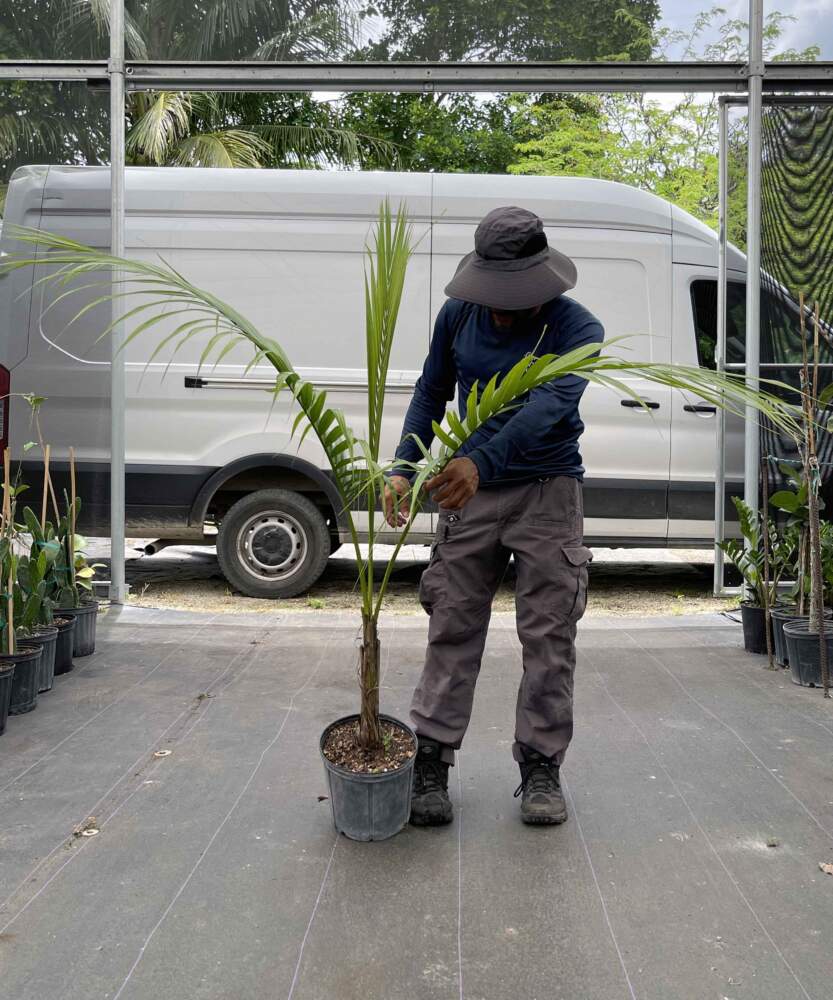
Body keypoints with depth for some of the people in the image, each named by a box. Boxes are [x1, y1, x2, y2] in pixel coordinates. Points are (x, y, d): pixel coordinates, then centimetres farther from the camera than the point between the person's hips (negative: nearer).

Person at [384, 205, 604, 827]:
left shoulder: (577, 328, -11)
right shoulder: (458, 314, 3)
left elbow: (548, 406, -28)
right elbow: (430, 394, 11)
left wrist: (480, 461, -43)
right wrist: (405, 469, -3)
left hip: (547, 492, -2)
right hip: (468, 490, 3)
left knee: (549, 635, 2)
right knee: (453, 627, 2)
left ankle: (541, 765, 16)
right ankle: (431, 760, 10)